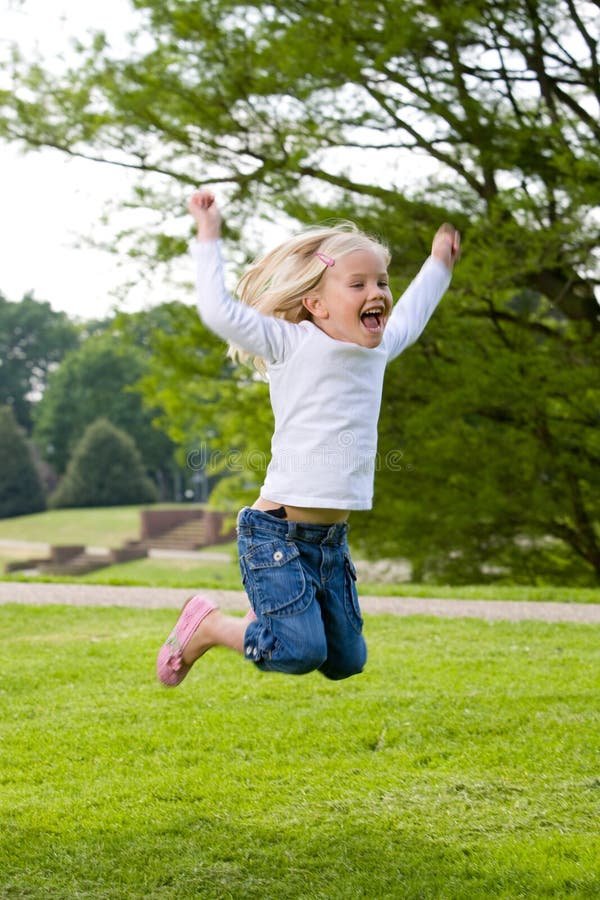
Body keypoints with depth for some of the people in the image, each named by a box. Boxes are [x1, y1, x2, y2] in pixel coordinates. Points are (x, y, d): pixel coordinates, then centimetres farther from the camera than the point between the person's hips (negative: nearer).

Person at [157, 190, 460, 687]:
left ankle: (267, 622, 33)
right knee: (301, 653, -17)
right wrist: (209, 236, -10)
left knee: (346, 661, 10)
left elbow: (406, 320, 35)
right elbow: (219, 310, -14)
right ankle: (204, 626, 8)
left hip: (333, 539, 7)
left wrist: (438, 266, 42)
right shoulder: (294, 346, -8)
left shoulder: (376, 350, 13)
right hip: (278, 532, -7)